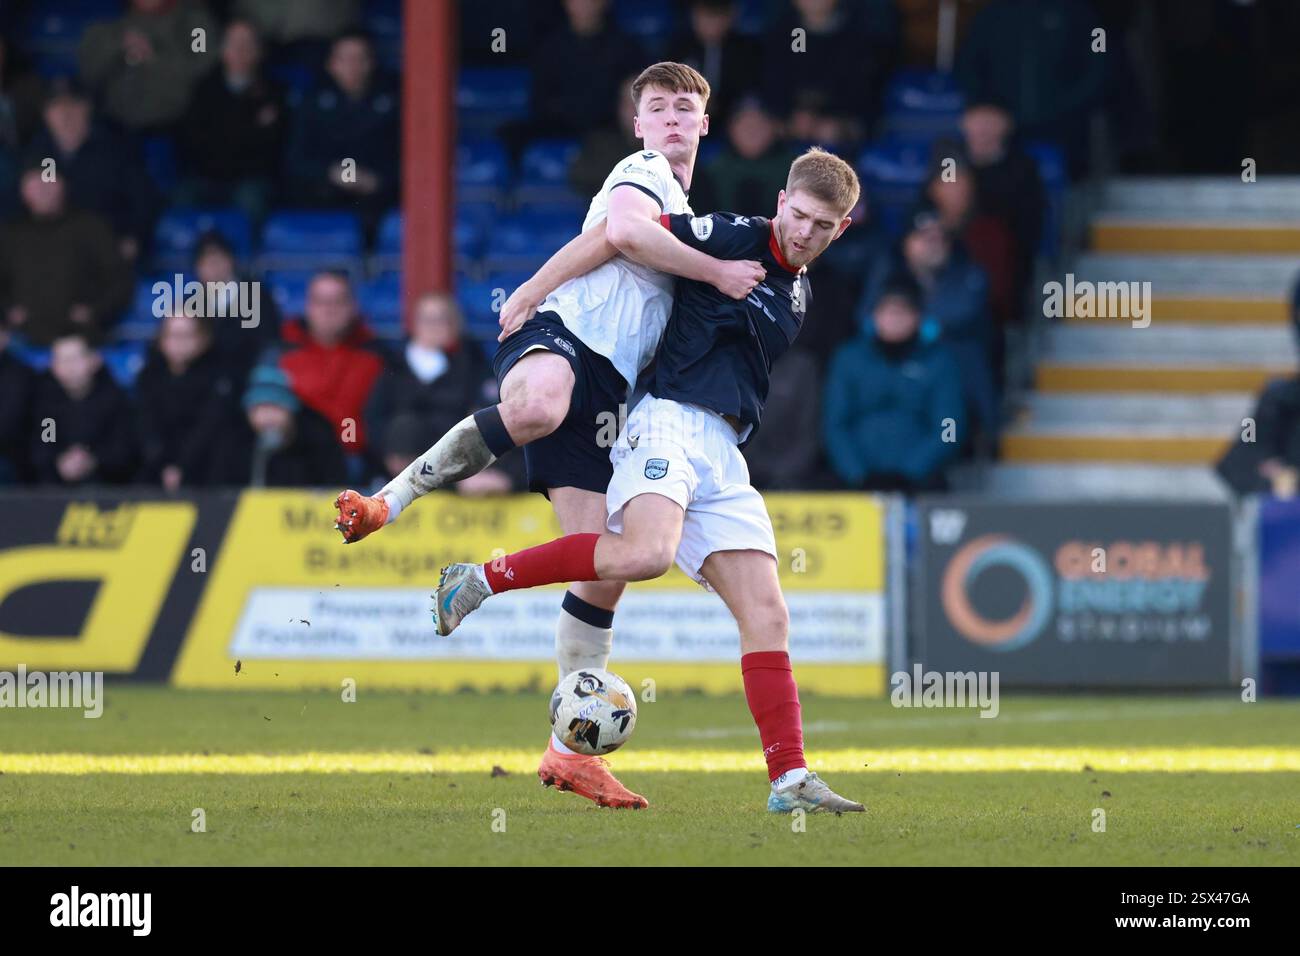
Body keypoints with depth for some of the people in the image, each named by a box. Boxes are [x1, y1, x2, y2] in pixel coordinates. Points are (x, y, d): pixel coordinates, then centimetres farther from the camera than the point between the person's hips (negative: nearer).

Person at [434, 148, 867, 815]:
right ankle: (482, 580, -19)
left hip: (724, 457, 8)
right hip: (670, 423, -8)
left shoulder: (797, 296, 21)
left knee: (766, 613, -2)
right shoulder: (731, 238, -3)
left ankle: (790, 780, -5)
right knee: (646, 553, -35)